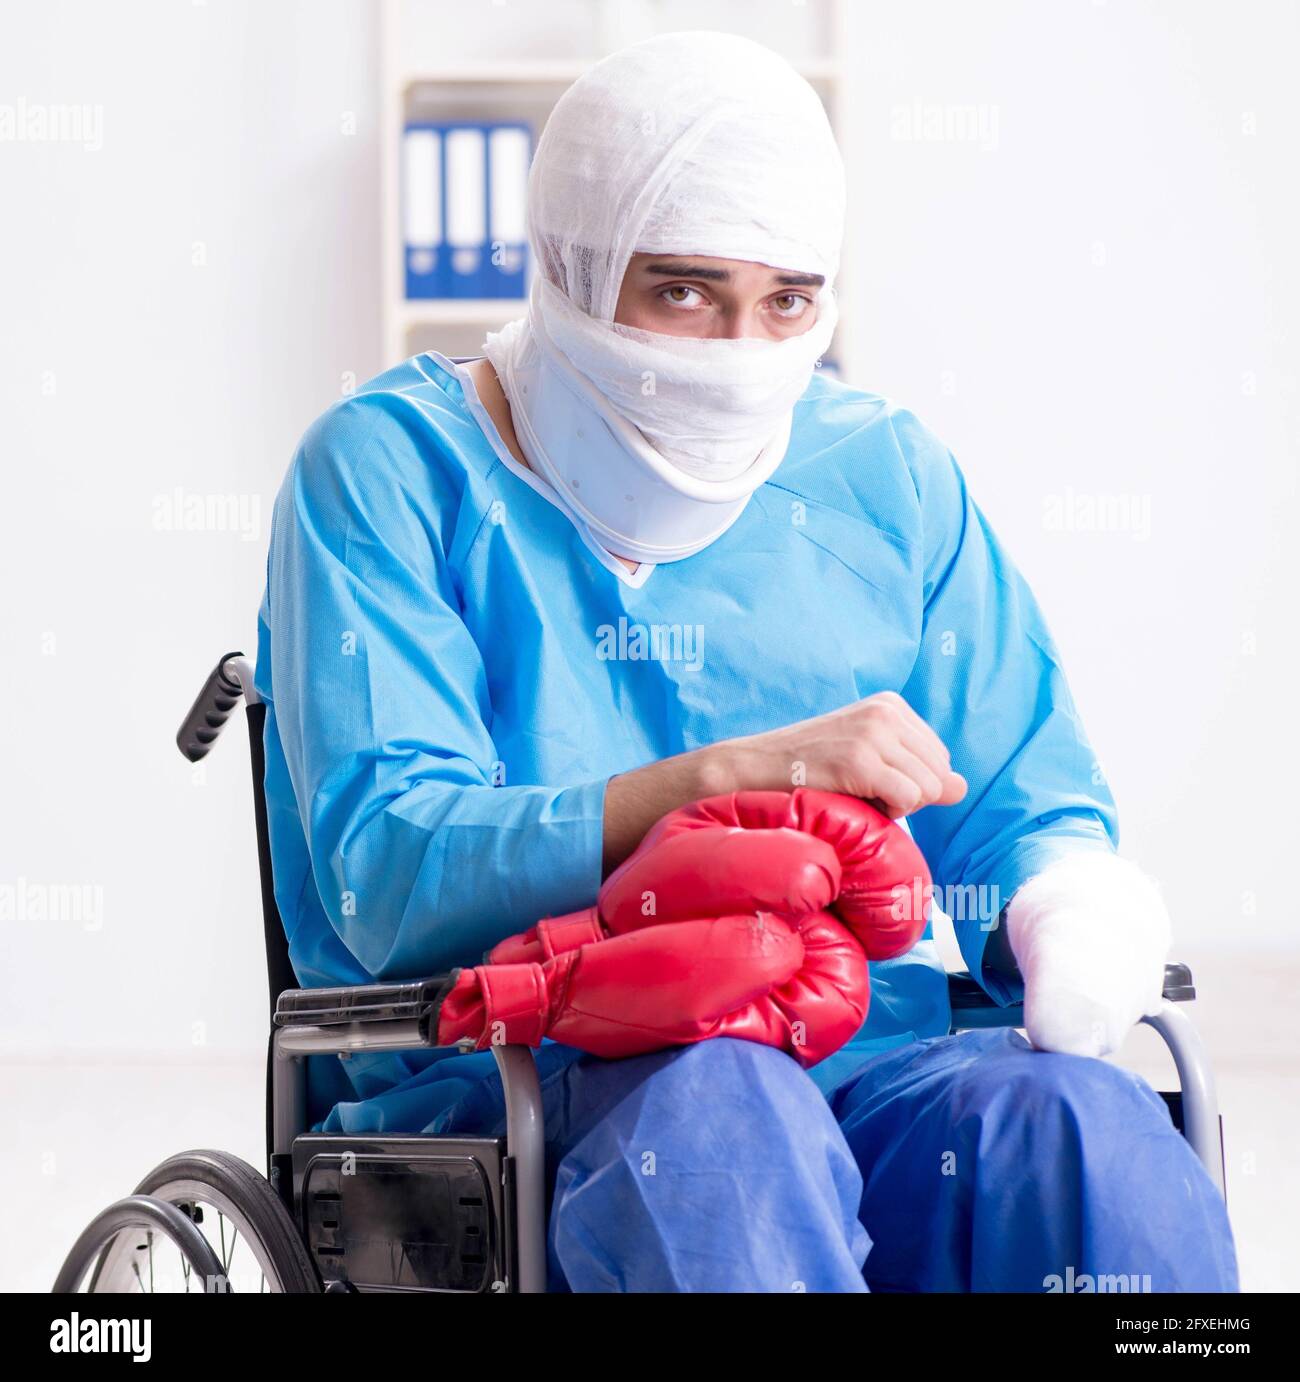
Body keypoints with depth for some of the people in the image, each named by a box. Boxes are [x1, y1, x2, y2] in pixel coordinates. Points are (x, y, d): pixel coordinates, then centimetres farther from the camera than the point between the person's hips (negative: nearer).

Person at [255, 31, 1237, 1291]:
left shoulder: (887, 477, 17)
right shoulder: (393, 468, 3)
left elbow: (1025, 803, 17)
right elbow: (385, 869, -11)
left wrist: (1067, 898, -10)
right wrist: (727, 776, -25)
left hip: (861, 1058, 4)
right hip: (498, 1082, -3)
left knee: (1089, 1127, -30)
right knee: (713, 1109, -38)